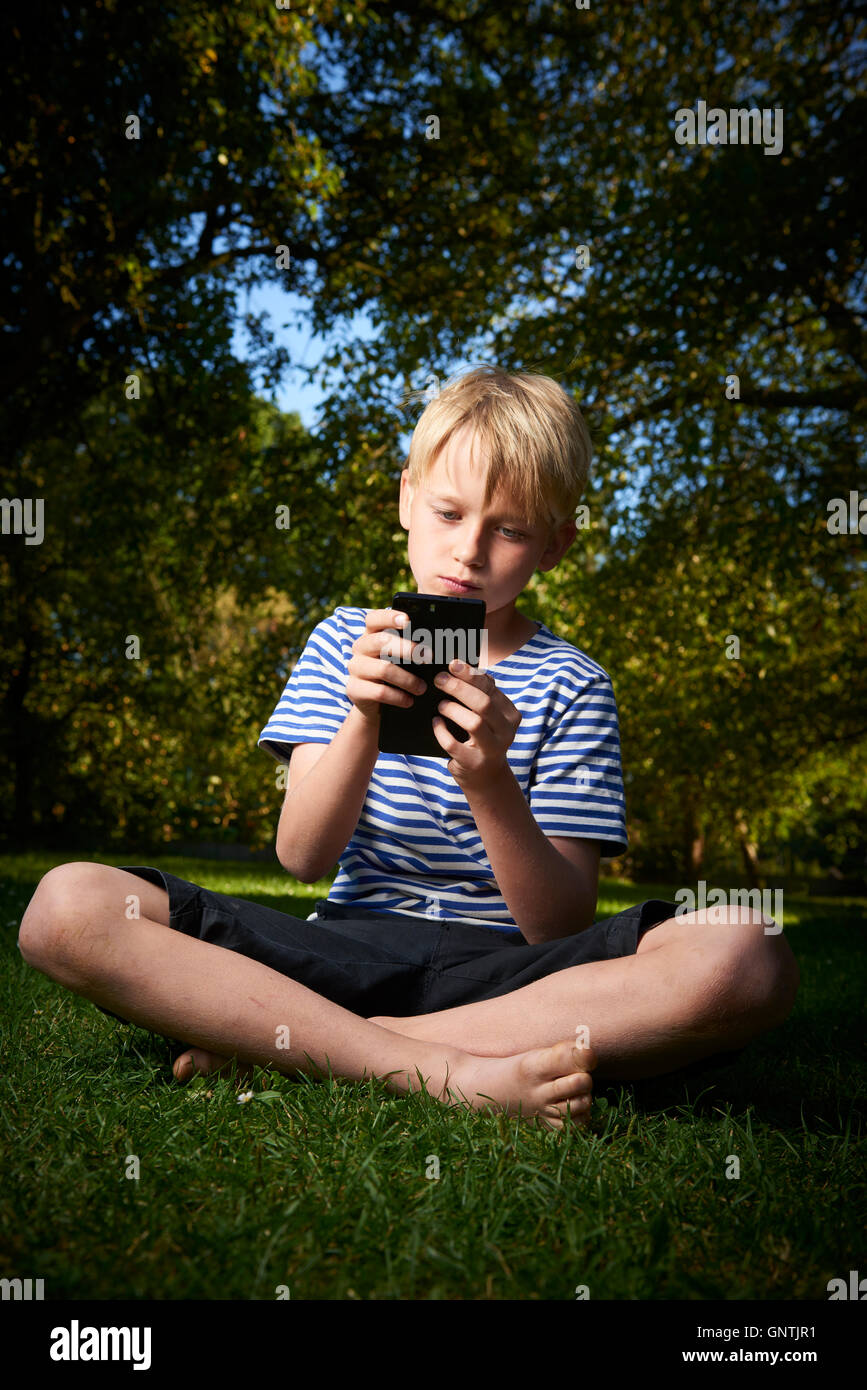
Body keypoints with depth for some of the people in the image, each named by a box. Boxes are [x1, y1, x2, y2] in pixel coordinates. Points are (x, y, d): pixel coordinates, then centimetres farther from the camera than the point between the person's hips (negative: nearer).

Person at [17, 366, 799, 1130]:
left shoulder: (571, 686, 3)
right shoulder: (348, 642, 9)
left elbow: (564, 927, -6)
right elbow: (301, 857, -2)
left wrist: (491, 787, -23)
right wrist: (363, 725, -20)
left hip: (502, 971, -1)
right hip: (345, 950, 1)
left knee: (747, 957, -30)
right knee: (68, 905, -20)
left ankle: (287, 1045, -25)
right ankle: (449, 1072, -26)